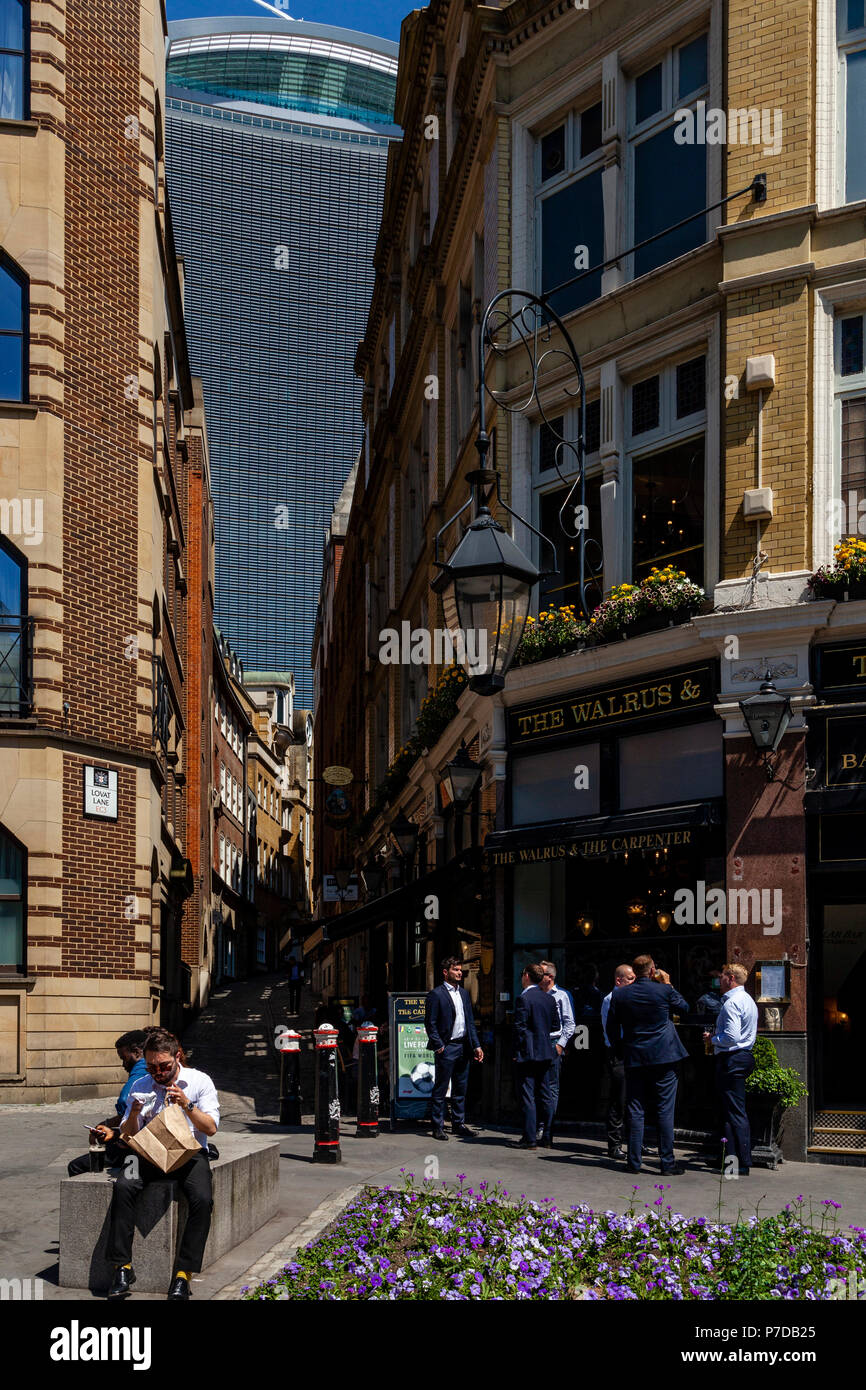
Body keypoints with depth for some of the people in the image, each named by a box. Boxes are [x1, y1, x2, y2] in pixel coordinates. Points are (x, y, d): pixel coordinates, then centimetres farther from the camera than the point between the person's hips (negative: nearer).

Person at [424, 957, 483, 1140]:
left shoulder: (464, 993, 14)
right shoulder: (436, 994, -7)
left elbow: (470, 1021, 16)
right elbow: (430, 1023, -9)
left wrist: (476, 1046, 10)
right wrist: (438, 1046, -14)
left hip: (463, 1047, 7)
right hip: (447, 1048, -7)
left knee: (460, 1089, 12)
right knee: (440, 1089, -1)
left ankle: (458, 1124, 21)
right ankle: (437, 1127, 5)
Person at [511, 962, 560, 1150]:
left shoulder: (524, 999, -12)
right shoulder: (549, 999, 10)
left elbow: (520, 1027, -14)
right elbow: (556, 1027, 13)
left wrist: (516, 1052, -8)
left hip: (527, 1054, -7)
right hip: (546, 1054, 7)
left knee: (528, 1096, -4)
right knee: (545, 1095, 10)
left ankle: (530, 1138, -5)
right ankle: (547, 1137, 13)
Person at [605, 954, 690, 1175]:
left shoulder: (619, 995, 1)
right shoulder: (664, 991, -6)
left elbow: (611, 1028, 6)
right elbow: (684, 1007, 13)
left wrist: (620, 1052, 18)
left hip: (634, 1059, 2)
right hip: (663, 1058, -2)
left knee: (635, 1111, 7)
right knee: (665, 1110, 2)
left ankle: (634, 1161, 8)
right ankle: (667, 1162, 2)